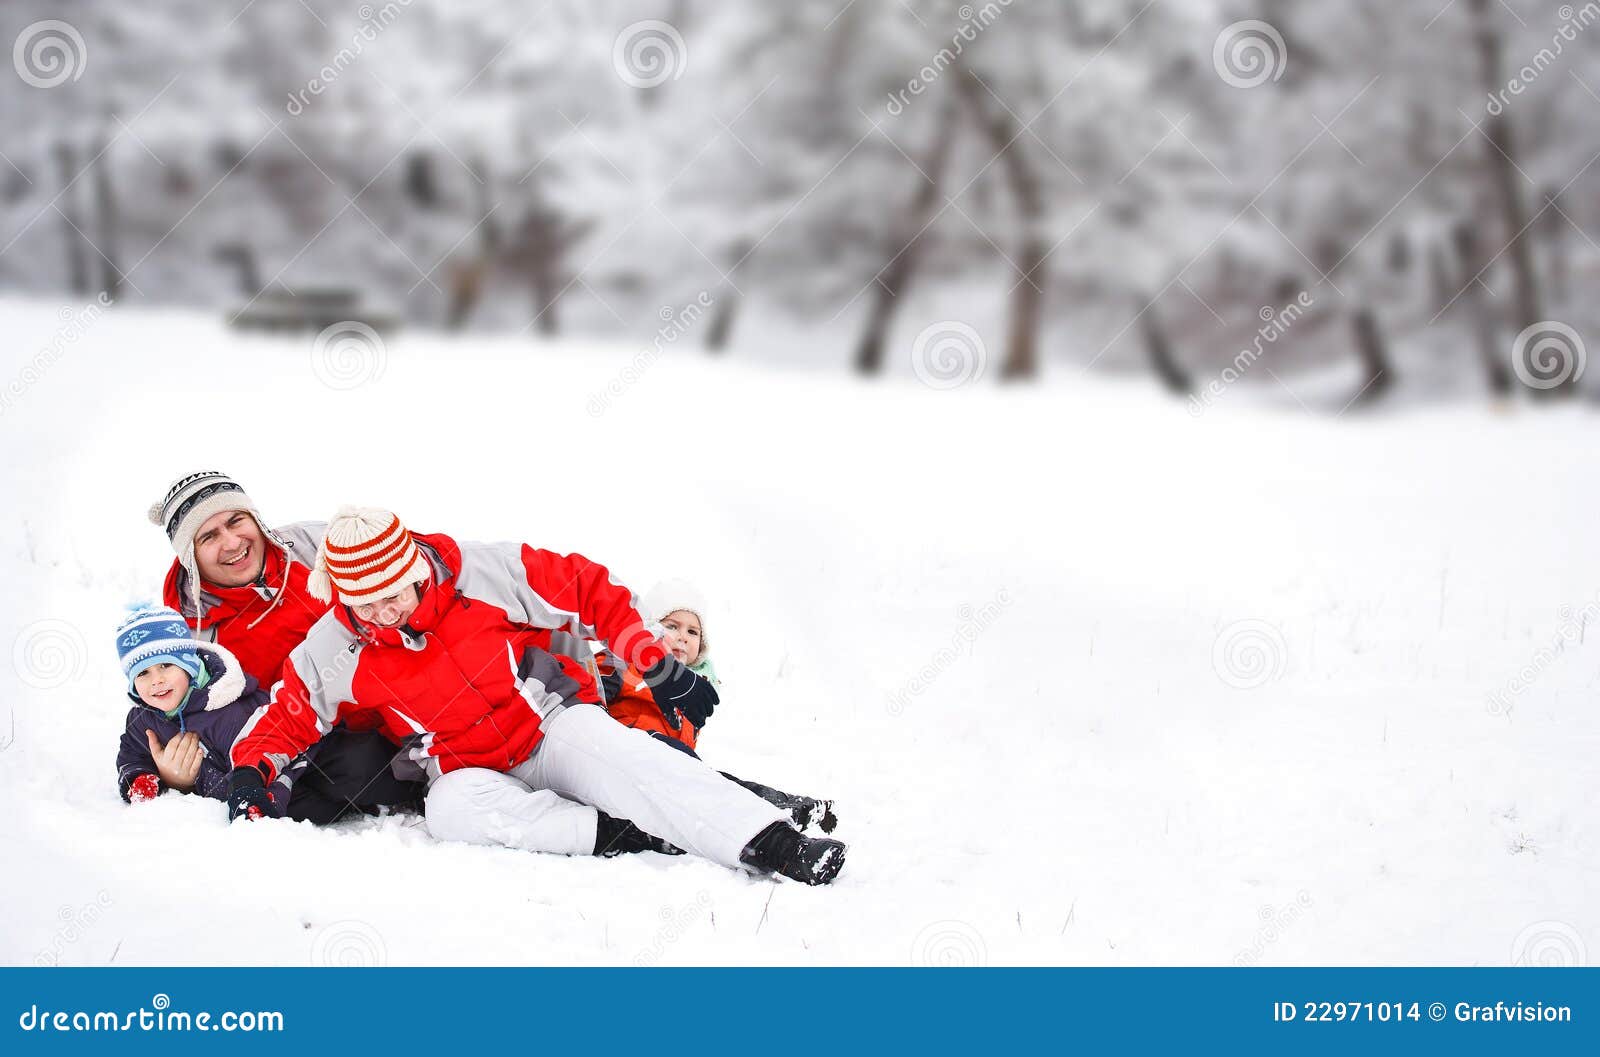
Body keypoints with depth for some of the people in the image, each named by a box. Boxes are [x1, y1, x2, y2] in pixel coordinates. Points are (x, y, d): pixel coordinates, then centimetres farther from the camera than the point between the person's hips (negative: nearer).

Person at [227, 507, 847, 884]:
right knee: (453, 810, -36)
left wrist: (660, 669, -6)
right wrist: (251, 770, -11)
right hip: (466, 770, 2)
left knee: (615, 756, -35)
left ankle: (776, 846, -48)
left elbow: (591, 592, -3)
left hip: (554, 726, -1)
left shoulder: (482, 574, -11)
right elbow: (288, 719, 10)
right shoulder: (330, 652, -5)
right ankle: (623, 832, -38)